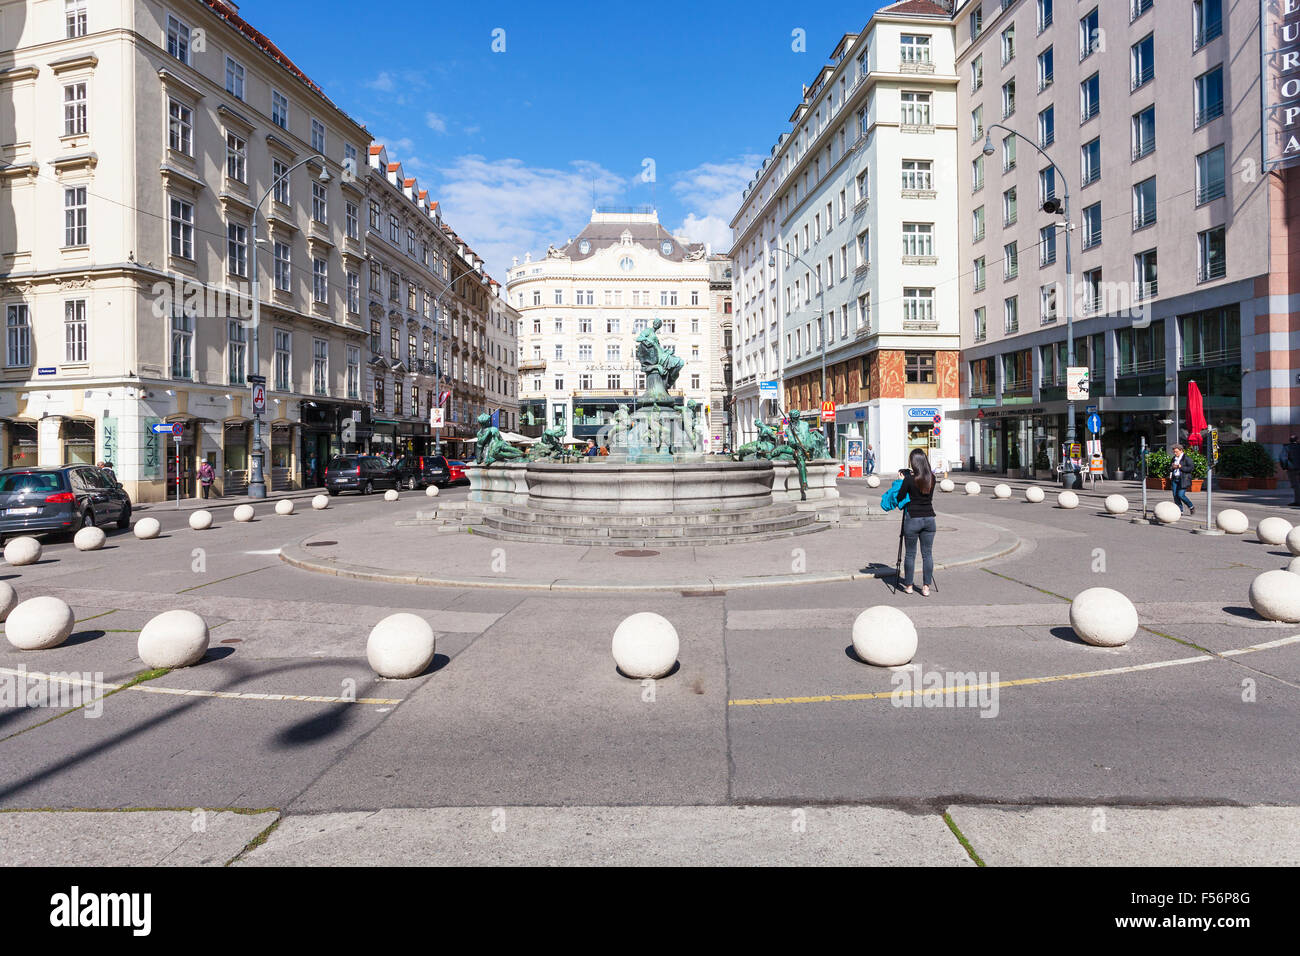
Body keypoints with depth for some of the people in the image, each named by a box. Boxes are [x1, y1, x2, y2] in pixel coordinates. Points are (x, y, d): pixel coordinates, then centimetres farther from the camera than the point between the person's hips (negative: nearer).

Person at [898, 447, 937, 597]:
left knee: (910, 554, 8)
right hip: (929, 518, 4)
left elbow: (899, 497, -3)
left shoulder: (909, 479, -13)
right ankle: (926, 587, 9)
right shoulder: (932, 478, 1)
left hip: (913, 519, -4)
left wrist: (901, 480, 10)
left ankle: (908, 586, 16)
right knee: (927, 554, 8)